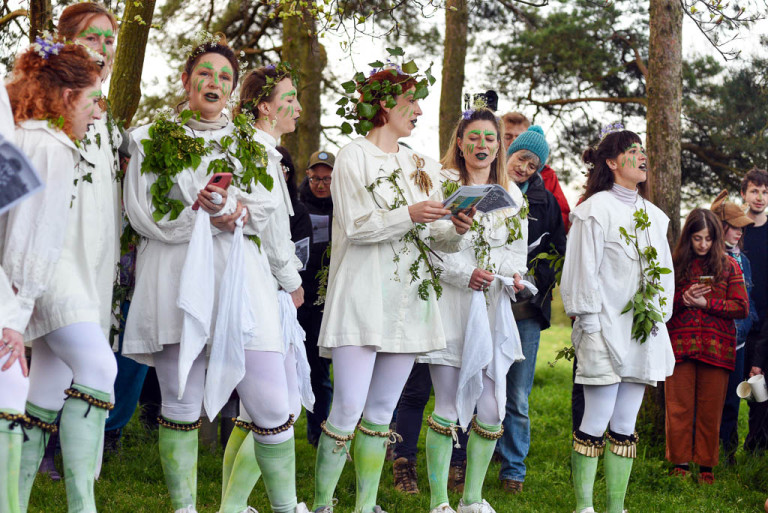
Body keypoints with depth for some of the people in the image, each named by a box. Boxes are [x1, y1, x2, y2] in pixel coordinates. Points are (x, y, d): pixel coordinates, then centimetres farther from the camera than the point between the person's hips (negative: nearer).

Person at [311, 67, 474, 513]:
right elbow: (354, 227, -10)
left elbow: (438, 236, 15)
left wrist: (456, 229, -6)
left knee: (382, 412, 6)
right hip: (363, 298, -5)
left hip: (407, 301, 6)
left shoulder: (422, 166, 17)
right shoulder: (354, 157, 0)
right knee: (348, 408, -11)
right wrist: (409, 215, -19)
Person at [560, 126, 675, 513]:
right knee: (598, 419, -8)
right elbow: (583, 271, -8)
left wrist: (659, 315, 9)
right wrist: (590, 327, -12)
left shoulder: (653, 215, 16)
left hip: (644, 332, 6)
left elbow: (665, 273, 20)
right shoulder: (596, 210, -5)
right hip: (606, 329, -6)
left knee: (625, 424, 7)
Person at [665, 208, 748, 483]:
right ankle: (680, 463, 9)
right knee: (679, 407, 1)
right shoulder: (674, 264, 9)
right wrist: (684, 298, -11)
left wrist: (706, 303, -8)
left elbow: (741, 307, 2)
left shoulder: (729, 266, 8)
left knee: (710, 409, 3)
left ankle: (706, 467, 12)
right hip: (679, 345, 0)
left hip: (716, 348, 0)